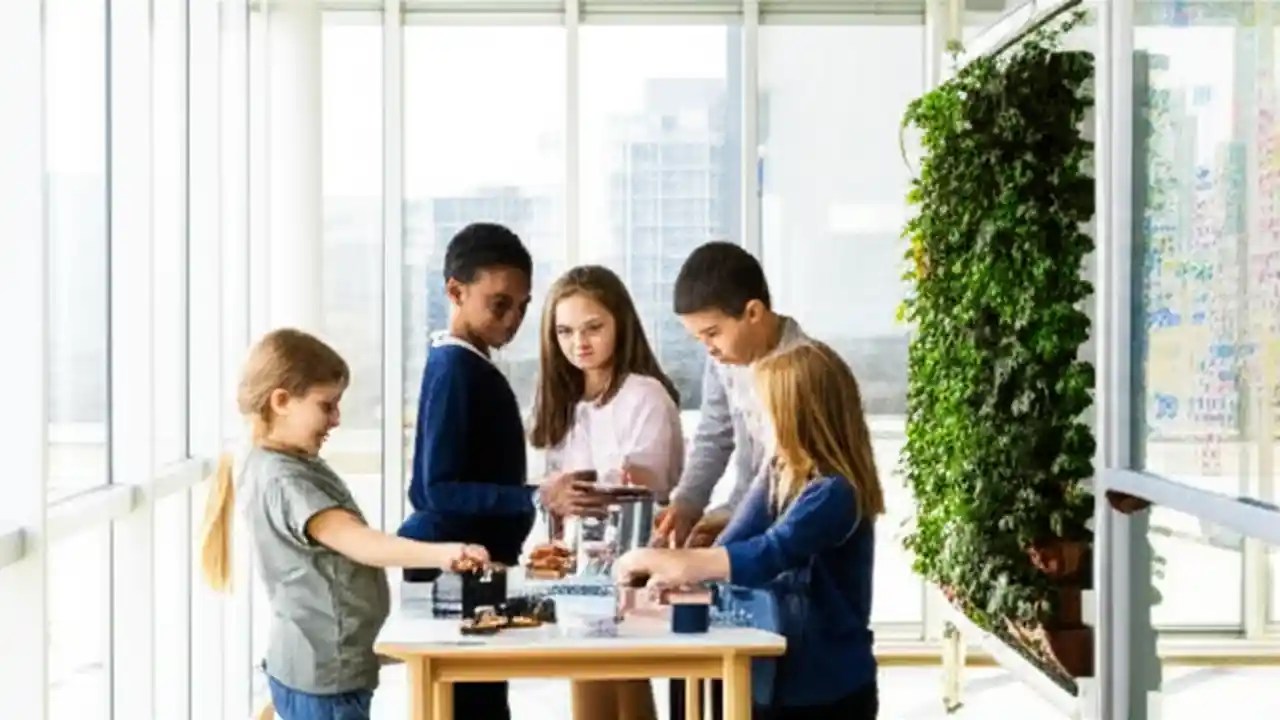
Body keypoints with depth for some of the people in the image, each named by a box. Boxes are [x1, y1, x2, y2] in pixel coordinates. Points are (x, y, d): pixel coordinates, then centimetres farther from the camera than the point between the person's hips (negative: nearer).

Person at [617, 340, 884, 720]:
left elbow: (768, 556, -31)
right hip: (776, 678, 8)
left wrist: (669, 561, -28)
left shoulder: (834, 493, -21)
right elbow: (731, 545, -2)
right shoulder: (780, 475, 5)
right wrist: (670, 572, -20)